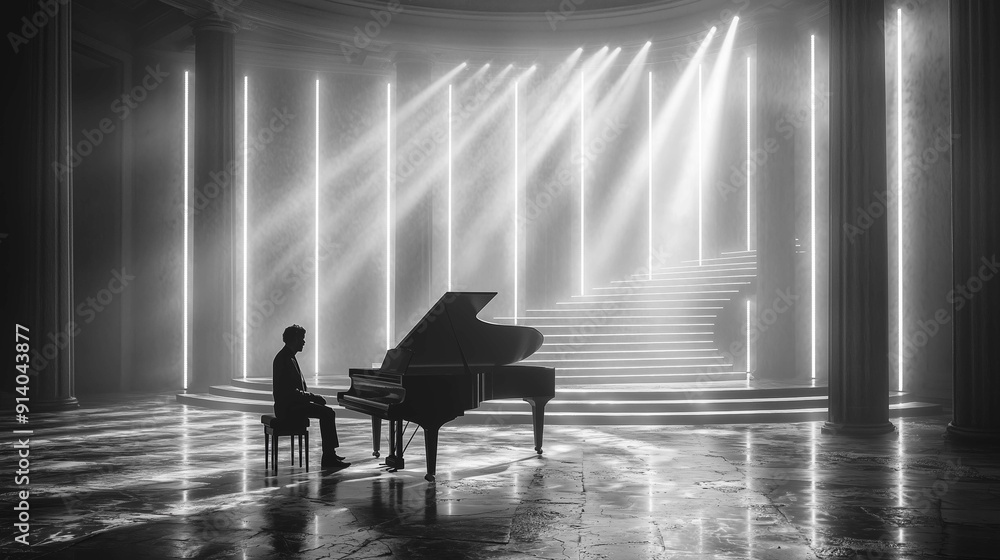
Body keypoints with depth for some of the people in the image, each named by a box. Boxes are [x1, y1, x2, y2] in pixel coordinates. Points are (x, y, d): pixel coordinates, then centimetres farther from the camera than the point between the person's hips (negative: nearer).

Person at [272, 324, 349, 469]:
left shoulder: (288, 356, 16)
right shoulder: (285, 359, -18)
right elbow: (290, 391, -23)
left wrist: (311, 395, 6)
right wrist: (311, 396, -16)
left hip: (290, 403, 11)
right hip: (288, 406, -11)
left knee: (327, 412, 12)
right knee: (327, 413, -16)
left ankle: (329, 453, 10)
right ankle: (328, 457, -14)